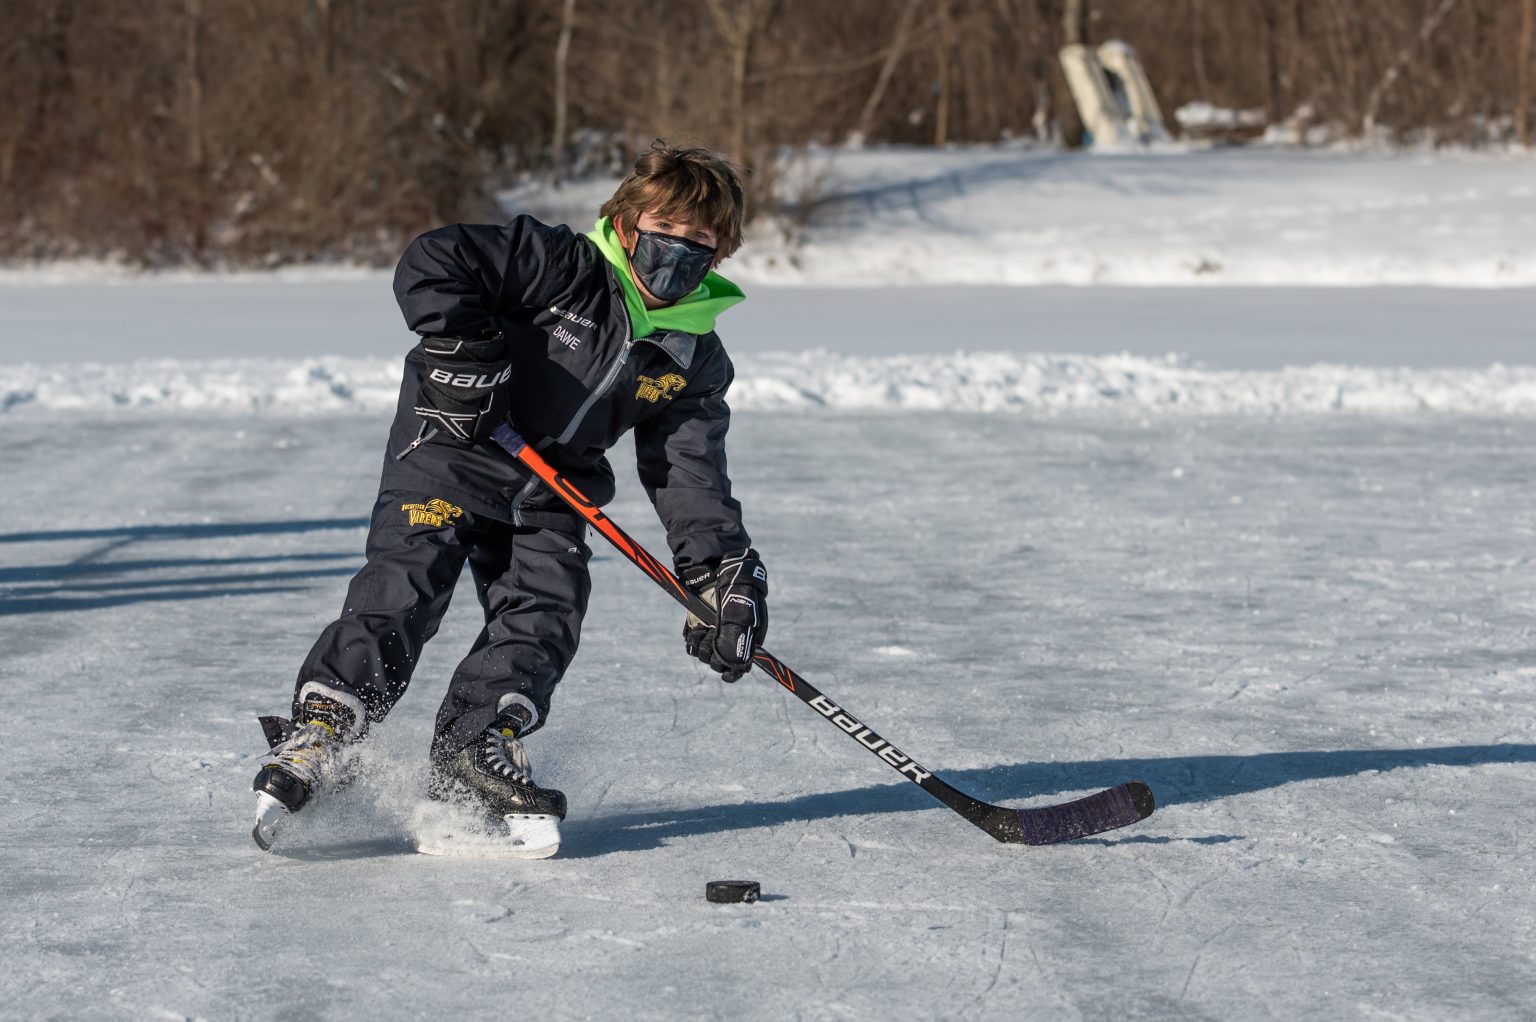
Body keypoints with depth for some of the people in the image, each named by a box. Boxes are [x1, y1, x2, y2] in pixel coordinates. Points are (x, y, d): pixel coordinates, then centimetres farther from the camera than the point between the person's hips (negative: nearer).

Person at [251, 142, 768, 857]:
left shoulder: (695, 362, -2)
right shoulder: (566, 267, -19)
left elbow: (689, 476, -2)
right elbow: (432, 262, -24)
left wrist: (724, 573, -12)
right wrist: (463, 346, -31)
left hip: (553, 486, 6)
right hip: (452, 442, -6)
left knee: (545, 615, -7)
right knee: (406, 581, -16)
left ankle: (474, 756, 1)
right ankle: (316, 732, -15)